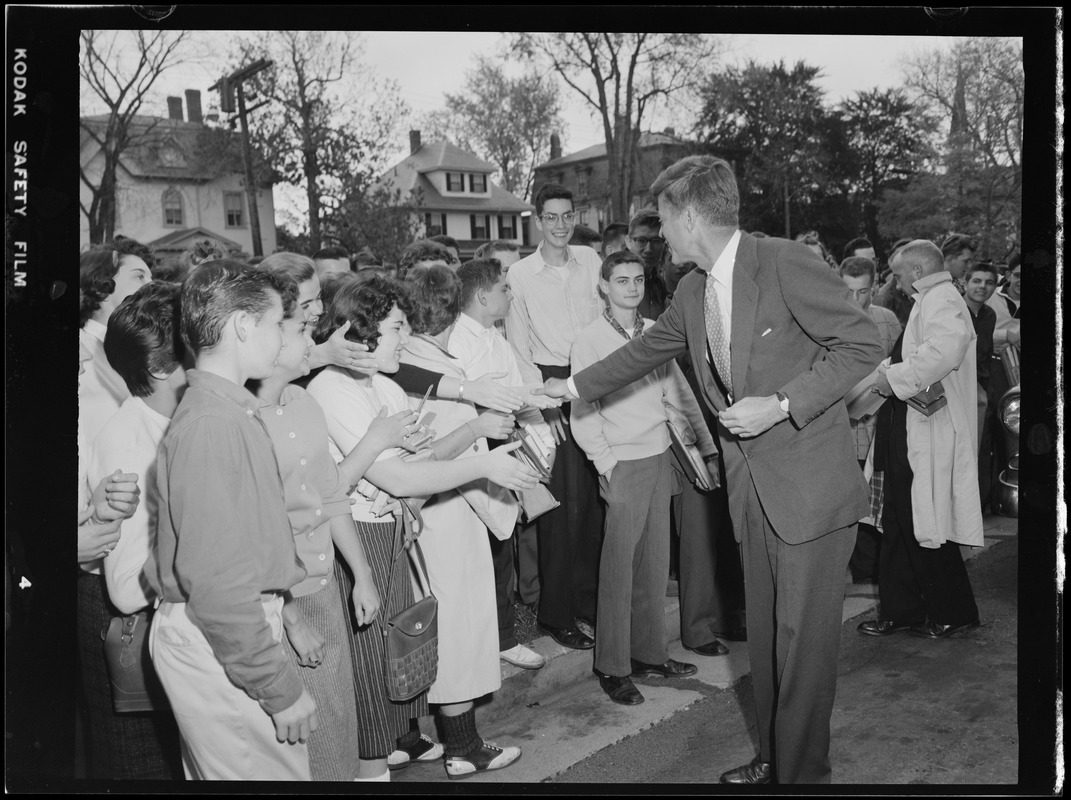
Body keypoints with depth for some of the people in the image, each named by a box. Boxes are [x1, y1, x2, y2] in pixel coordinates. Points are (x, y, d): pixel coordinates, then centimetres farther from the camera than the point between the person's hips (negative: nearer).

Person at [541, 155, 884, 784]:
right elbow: (647, 349, 23)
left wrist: (780, 405, -21)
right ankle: (774, 760, 32)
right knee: (765, 634, 16)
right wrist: (574, 386, 28)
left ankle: (804, 770, 19)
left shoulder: (786, 263, -15)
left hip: (811, 484, -7)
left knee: (804, 637, 1)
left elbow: (863, 345, -15)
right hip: (752, 489, 7)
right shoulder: (693, 293, 8)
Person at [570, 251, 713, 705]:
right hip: (623, 463, -5)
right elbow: (582, 413, -6)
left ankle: (650, 653, 25)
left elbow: (681, 393, 12)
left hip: (660, 457, 5)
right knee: (619, 566, -1)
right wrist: (605, 465, -13)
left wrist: (708, 446, 9)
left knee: (655, 562, 12)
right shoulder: (590, 341, -6)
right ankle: (612, 668, 11)